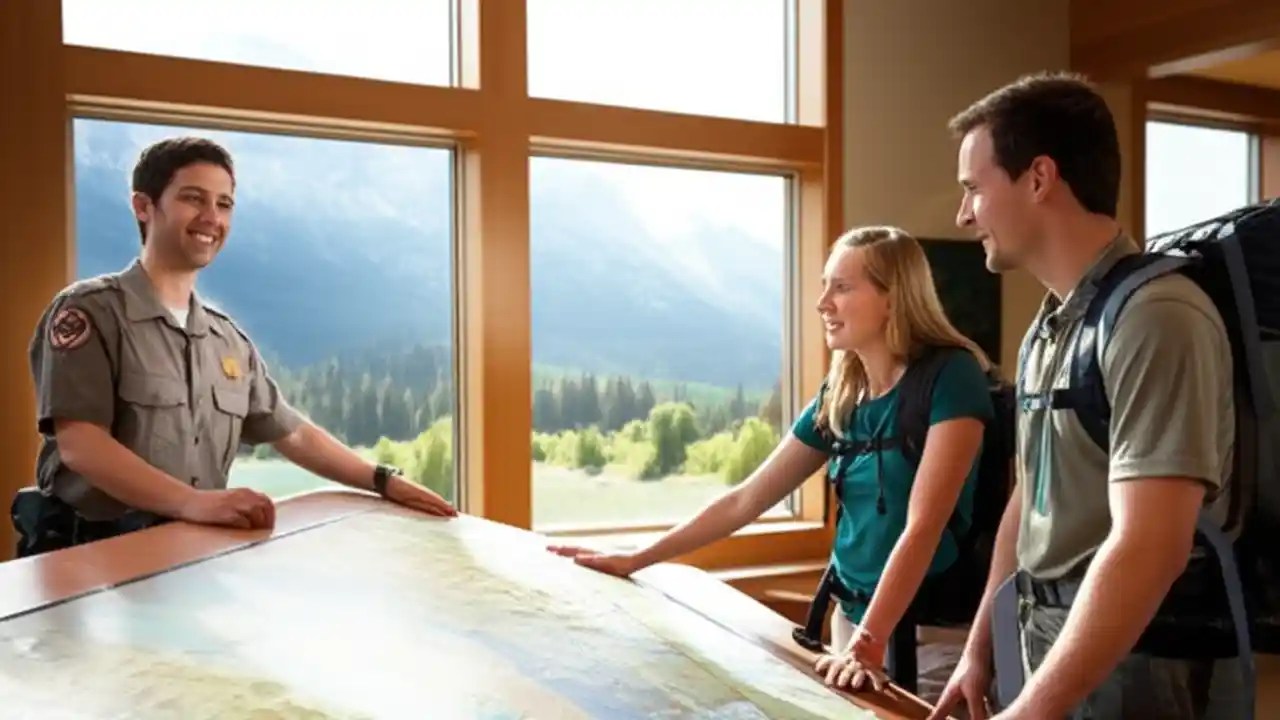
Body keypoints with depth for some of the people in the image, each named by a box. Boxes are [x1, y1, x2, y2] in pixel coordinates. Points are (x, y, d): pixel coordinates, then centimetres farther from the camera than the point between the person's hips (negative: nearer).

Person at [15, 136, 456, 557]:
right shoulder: (91, 311, -5)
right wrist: (191, 501, -29)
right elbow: (78, 444, -16)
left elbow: (292, 433, 20)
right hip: (91, 551, -5)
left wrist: (383, 481, 10)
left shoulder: (229, 340, 14)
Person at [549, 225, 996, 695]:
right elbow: (745, 500, 8)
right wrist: (635, 560, 7)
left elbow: (923, 524, -23)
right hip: (853, 615, 6)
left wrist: (869, 642, -32)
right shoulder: (840, 394, 4)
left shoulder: (949, 377, -15)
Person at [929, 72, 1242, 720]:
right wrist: (979, 650, 14)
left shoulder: (1156, 318, -20)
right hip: (1050, 646, 8)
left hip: (1134, 663, -8)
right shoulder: (1048, 328, 8)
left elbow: (1148, 551, -27)